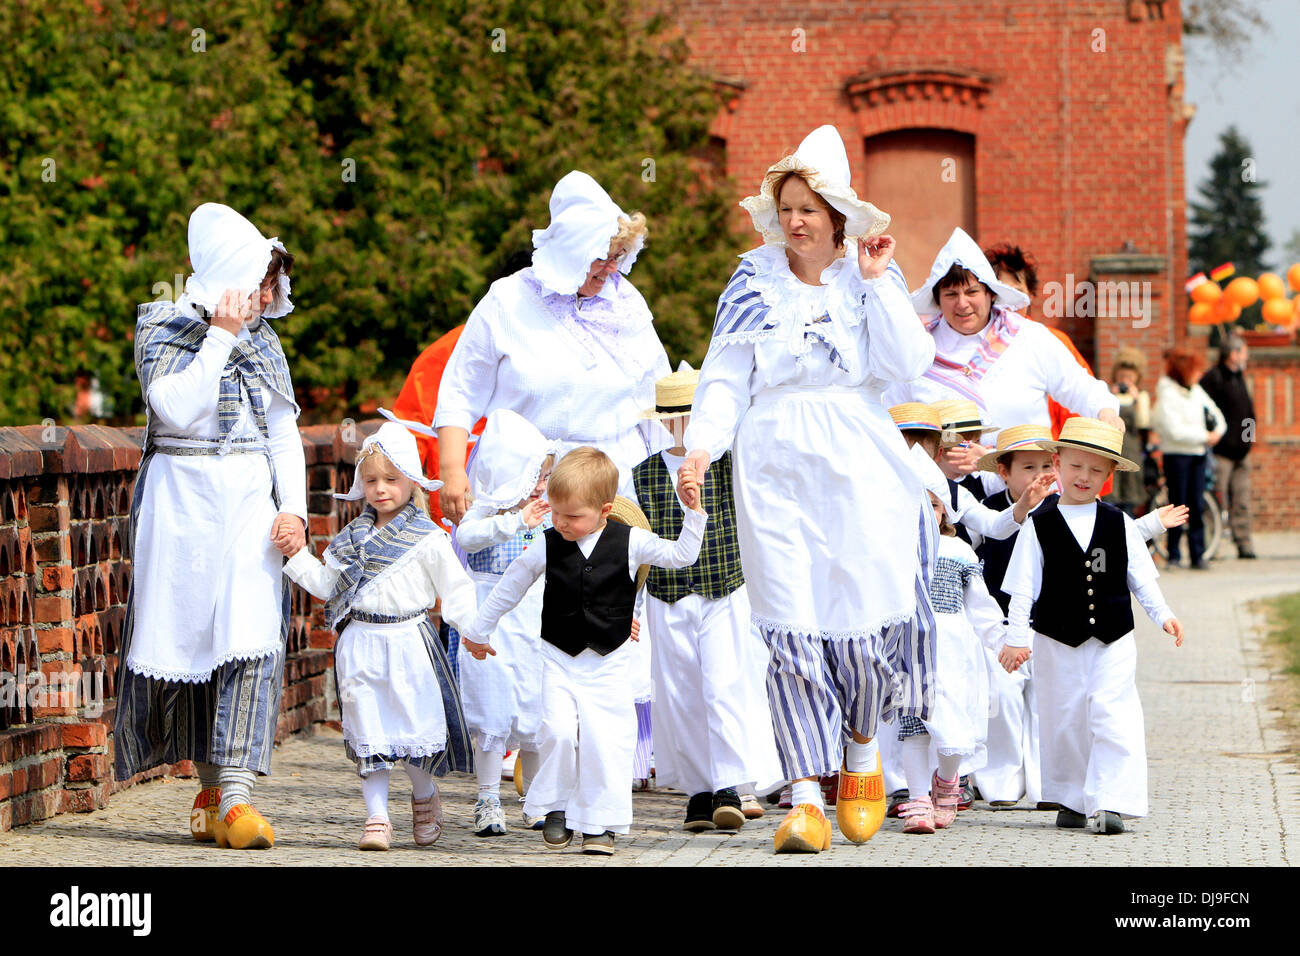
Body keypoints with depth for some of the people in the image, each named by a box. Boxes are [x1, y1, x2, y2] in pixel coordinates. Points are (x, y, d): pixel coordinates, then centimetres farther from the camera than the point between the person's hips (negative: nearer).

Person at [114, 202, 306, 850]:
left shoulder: (262, 341, 13)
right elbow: (176, 409, -15)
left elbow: (284, 434, 12)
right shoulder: (162, 329, 0)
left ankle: (235, 796, -17)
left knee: (250, 637, -12)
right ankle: (211, 785, 13)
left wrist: (294, 508, -1)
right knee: (187, 637, 0)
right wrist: (220, 337, -12)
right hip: (181, 500, -2)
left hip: (250, 504, 3)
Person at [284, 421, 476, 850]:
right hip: (360, 645, 3)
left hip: (409, 642, -3)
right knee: (367, 731, 3)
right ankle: (376, 817, 8)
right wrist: (298, 554, 5)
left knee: (414, 726, 0)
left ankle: (425, 797, 27)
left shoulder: (428, 538, -2)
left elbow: (455, 590, -1)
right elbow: (326, 585, 15)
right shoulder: (352, 535, 11)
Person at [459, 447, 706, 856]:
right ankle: (556, 808, 5)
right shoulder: (547, 546, -3)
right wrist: (478, 631, 19)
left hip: (610, 662, 0)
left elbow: (681, 555, 0)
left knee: (607, 739, -6)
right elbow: (510, 586, 10)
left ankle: (601, 822, 4)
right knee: (559, 732, -15)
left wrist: (693, 512, -13)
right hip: (560, 660, 0)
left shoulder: (630, 542, -6)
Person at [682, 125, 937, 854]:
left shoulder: (872, 280, 8)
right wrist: (703, 444, -10)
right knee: (791, 627, -8)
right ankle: (807, 797, -8)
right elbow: (725, 377, 6)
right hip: (777, 469, 0)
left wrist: (877, 281, -6)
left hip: (857, 466, 0)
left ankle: (862, 754, 23)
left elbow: (907, 366, -5)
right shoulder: (754, 283, 10)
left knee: (864, 613, -5)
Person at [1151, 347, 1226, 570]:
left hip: (1197, 454, 6)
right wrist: (1205, 436, -15)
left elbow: (1213, 412, 20)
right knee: (1178, 505, -3)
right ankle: (1173, 555, 6)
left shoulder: (1196, 391, 11)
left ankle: (1198, 555, 6)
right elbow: (1175, 431, -18)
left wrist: (1217, 431, -1)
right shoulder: (1167, 394, -11)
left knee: (1196, 506, 4)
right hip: (1175, 454, -6)